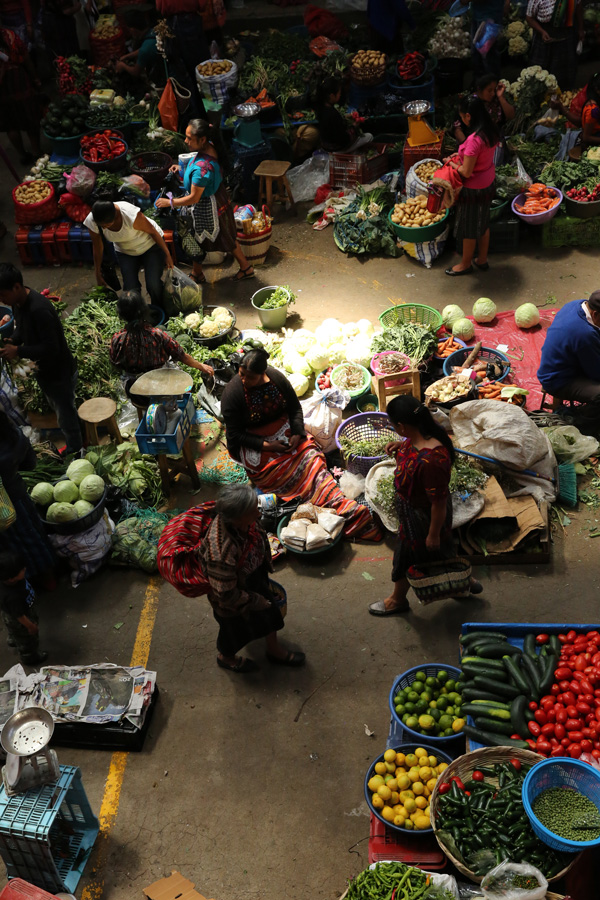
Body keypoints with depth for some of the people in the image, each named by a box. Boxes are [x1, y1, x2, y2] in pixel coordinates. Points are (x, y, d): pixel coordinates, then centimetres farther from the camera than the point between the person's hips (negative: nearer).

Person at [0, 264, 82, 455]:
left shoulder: (39, 309, -35)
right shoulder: (18, 302, -6)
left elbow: (51, 348, -32)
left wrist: (18, 351, -28)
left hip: (60, 373, -9)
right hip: (43, 370, 9)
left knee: (66, 415, 11)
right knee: (60, 410, 28)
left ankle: (74, 453, 32)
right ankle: (72, 444, 50)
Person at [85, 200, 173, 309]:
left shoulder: (131, 215, -39)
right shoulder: (91, 222, -27)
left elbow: (152, 231, -21)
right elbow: (97, 248, -9)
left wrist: (167, 255, -11)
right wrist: (98, 274, 0)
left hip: (151, 245, -3)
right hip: (125, 252, 3)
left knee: (153, 285, -14)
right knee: (130, 288, -9)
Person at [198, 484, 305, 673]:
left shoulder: (245, 521, -25)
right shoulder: (221, 553, -47)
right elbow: (226, 594, -32)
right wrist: (255, 602, -17)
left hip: (254, 576, 6)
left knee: (269, 610, 26)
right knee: (235, 627, 22)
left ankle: (274, 650, 55)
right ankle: (226, 658, 56)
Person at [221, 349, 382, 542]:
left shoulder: (276, 377, -9)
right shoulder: (232, 393, -19)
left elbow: (295, 406, 2)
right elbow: (235, 434, -14)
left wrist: (297, 434, -14)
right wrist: (266, 445, -23)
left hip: (283, 430, 5)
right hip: (253, 444, -5)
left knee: (311, 457, -21)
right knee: (297, 468, -23)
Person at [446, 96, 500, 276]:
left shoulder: (474, 139, -31)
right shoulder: (491, 131, -5)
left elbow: (466, 172, -27)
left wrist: (452, 164, -10)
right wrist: (462, 157, 5)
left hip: (474, 189, -9)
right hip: (488, 184, 9)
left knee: (469, 228, 11)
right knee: (483, 223, 23)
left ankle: (466, 264, 29)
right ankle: (482, 260, 38)